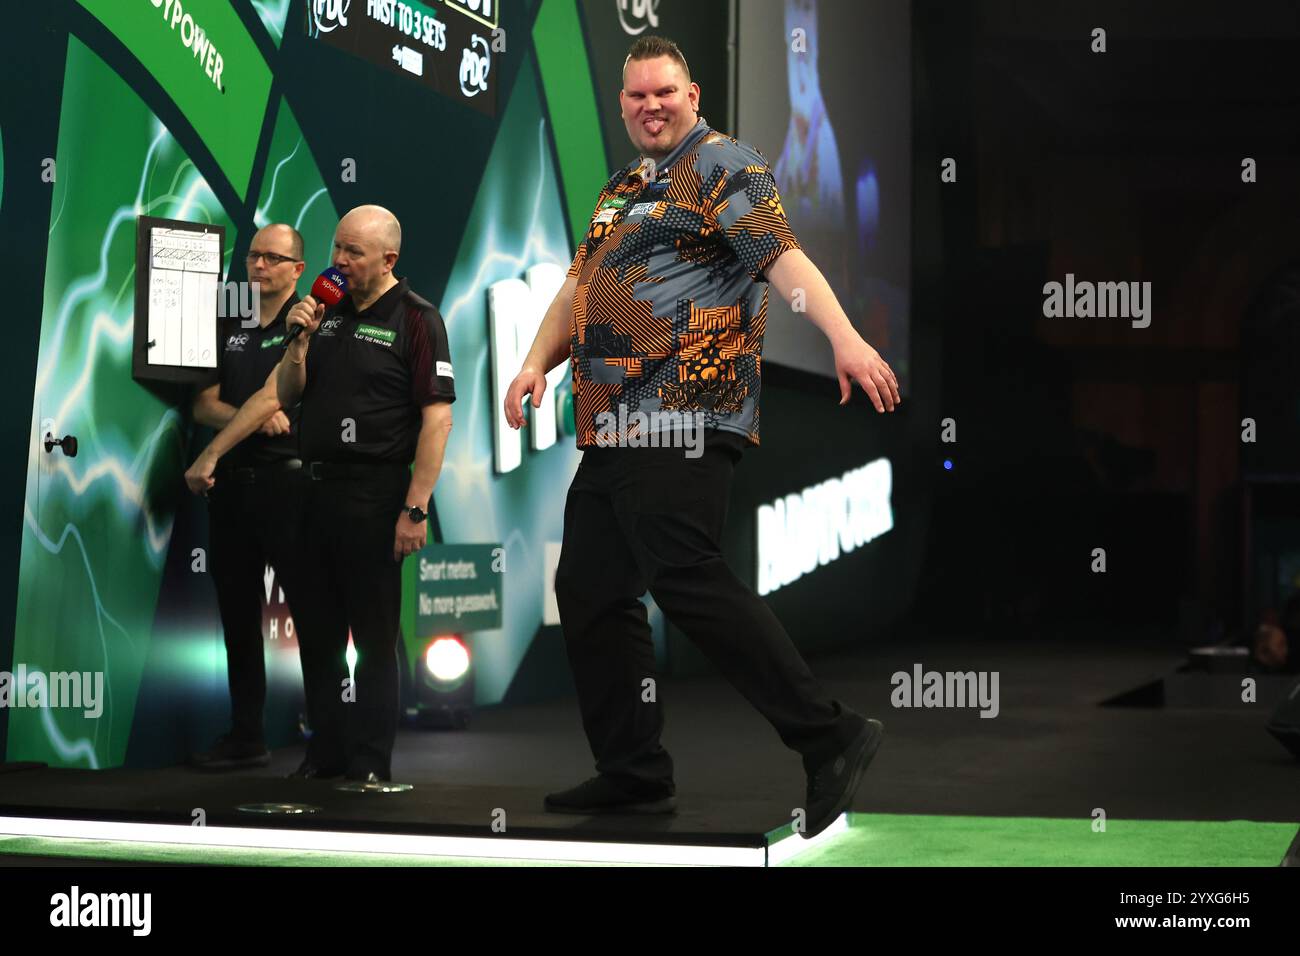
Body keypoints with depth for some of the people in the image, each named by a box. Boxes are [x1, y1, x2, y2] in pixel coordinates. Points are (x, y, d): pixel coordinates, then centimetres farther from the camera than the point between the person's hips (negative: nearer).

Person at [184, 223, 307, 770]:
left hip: (285, 477, -6)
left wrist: (211, 455, -16)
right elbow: (204, 405, 8)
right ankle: (246, 736, 16)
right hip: (231, 480, 6)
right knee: (238, 612, 9)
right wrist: (256, 419, -12)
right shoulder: (231, 329, 16)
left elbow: (272, 394, -13)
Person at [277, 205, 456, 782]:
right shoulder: (327, 312, 14)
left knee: (374, 636, 0)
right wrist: (300, 340, -2)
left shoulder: (416, 320, -6)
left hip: (374, 496, -7)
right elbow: (286, 398, 16)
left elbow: (437, 418, -13)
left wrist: (414, 509, -18)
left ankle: (370, 766, 7)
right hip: (315, 491, 7)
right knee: (318, 633, 12)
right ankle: (325, 754, 23)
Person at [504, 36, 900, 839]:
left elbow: (783, 254, -15)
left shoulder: (720, 164, -2)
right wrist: (539, 361, 12)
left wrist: (844, 336, -30)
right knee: (589, 588, 9)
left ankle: (829, 737, -15)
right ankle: (635, 774, 17)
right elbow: (578, 288, 29)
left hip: (686, 415, -9)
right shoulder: (622, 191, 25)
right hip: (615, 428, 10)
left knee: (686, 577, -19)